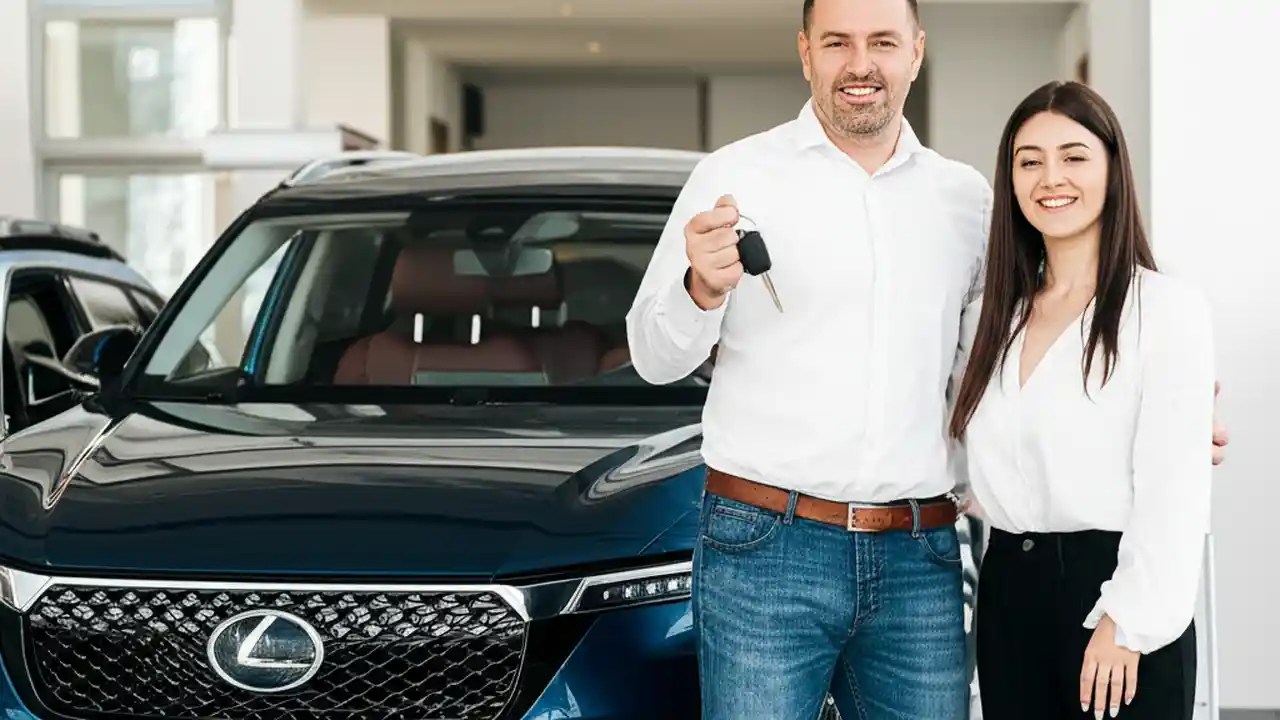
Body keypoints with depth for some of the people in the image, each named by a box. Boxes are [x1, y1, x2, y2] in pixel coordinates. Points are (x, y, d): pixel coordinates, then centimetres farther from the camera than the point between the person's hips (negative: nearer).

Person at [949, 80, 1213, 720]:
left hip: (1114, 587, -6)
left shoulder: (1168, 308, -8)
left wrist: (1130, 621, -17)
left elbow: (1174, 488, -12)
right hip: (1007, 589, 6)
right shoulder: (990, 316, 12)